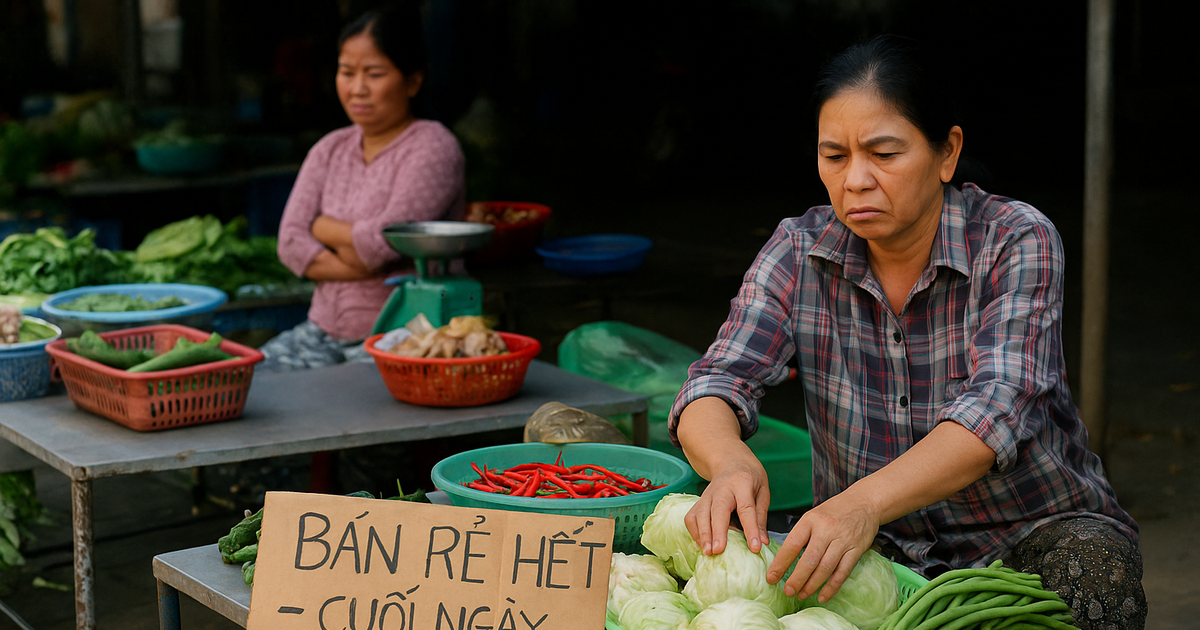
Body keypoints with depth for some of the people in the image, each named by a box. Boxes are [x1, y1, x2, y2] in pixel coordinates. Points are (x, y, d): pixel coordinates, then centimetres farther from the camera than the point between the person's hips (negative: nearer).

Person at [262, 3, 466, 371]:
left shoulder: (432, 147, -7)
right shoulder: (330, 150, 12)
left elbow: (385, 241, -18)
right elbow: (291, 244, 1)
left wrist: (323, 228, -1)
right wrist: (359, 259, -13)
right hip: (323, 332, 6)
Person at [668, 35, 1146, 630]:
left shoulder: (1017, 242, -14)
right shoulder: (799, 252, -4)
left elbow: (998, 408, -29)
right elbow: (716, 385, -14)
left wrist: (865, 502, -47)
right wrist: (731, 463, -40)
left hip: (1035, 530, -2)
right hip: (881, 549, 2)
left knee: (1092, 574, -35)